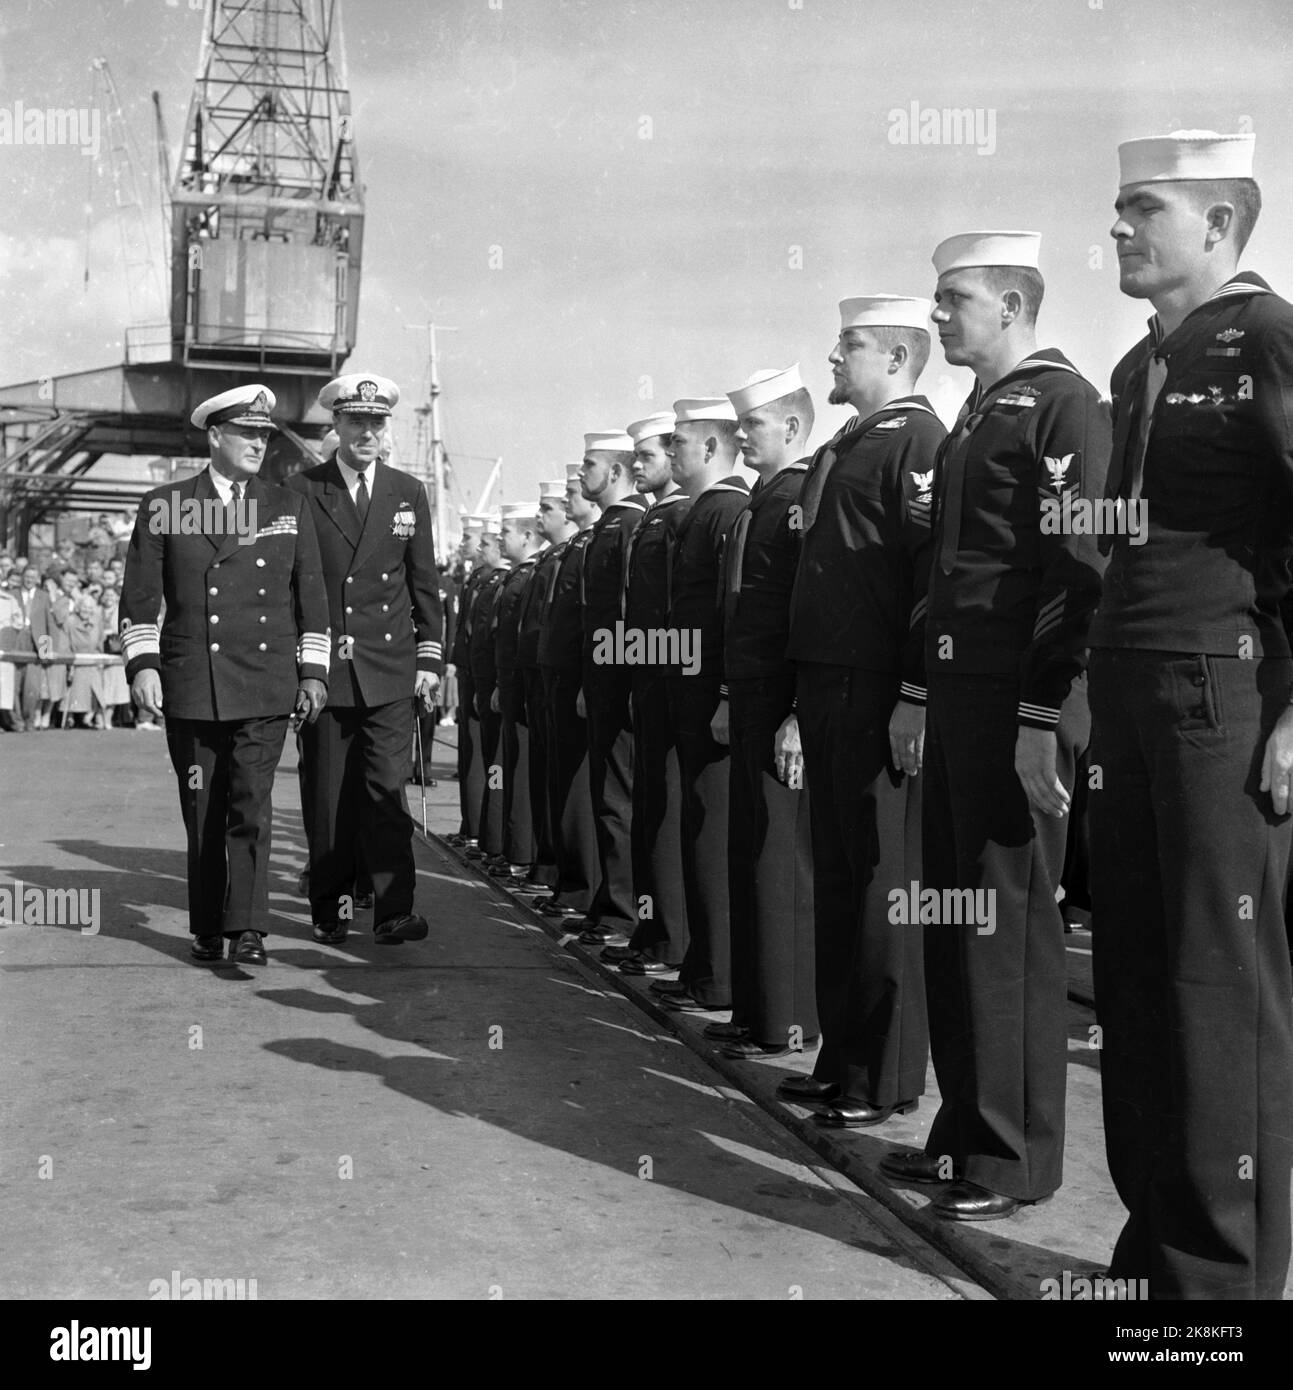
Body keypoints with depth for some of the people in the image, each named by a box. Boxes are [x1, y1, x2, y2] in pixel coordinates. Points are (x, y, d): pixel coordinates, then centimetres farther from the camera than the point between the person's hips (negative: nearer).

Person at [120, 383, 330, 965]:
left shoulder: (288, 508, 10)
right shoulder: (164, 507, 6)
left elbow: (311, 597, 12)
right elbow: (140, 595, 6)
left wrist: (313, 672, 7)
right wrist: (142, 664, -4)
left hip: (266, 687, 0)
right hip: (190, 686, 0)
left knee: (251, 806, -11)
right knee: (202, 814, 7)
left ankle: (248, 929, -8)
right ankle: (207, 929, 18)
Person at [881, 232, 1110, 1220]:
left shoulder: (1064, 407, -8)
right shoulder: (977, 416, 19)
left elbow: (1083, 574, -16)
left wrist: (1046, 723, -19)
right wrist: (920, 698, 17)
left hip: (1018, 708, -9)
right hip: (958, 695, 9)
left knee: (1009, 926, -2)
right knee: (952, 917, 12)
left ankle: (1017, 1161, 9)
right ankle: (963, 1133, 24)